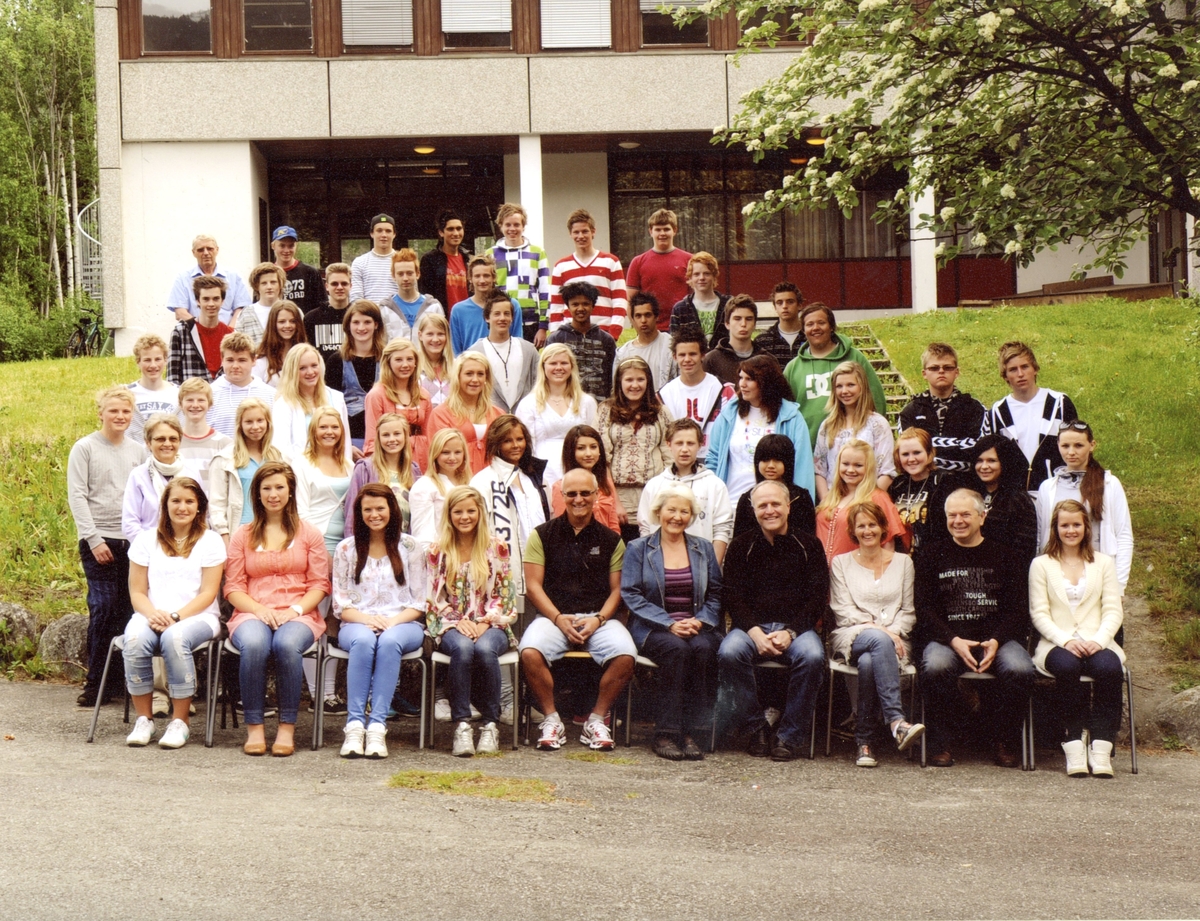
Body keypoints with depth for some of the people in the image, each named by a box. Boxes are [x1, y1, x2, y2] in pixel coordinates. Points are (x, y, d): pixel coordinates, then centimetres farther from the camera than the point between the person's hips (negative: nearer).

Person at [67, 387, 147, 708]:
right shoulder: (85, 448, 2)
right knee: (103, 608, -10)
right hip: (98, 540, -3)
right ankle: (95, 683, -2)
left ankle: (122, 679, 9)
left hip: (133, 540, 4)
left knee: (127, 610, 2)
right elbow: (76, 496, -3)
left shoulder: (139, 451, 12)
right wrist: (94, 539, -10)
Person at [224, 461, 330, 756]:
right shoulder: (243, 535, 15)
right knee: (253, 644, -35)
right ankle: (254, 727, -25)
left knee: (287, 644, -36)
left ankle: (287, 727, -25)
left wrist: (295, 610, -11)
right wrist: (259, 609, -11)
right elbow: (232, 586, 8)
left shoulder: (309, 534, 14)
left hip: (299, 615, -1)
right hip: (252, 613, 1)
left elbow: (319, 584, 7)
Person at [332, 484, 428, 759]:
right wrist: (366, 619, -13)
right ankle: (354, 724, -39)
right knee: (363, 641, -36)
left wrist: (393, 621, -14)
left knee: (389, 641, -37)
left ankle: (377, 726, -41)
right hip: (358, 623, 1)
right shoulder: (346, 549, 12)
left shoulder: (409, 547, 9)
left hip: (403, 624, 0)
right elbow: (340, 604, 7)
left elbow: (420, 602, 5)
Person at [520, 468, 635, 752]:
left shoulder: (611, 540, 13)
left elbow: (617, 589, 8)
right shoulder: (542, 535, 9)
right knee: (530, 652, -32)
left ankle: (597, 720, -9)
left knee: (625, 655, -30)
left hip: (599, 618, 1)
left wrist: (598, 619, -10)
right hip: (553, 616, -1)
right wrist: (559, 619, -11)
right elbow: (533, 586, 3)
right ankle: (552, 719, -11)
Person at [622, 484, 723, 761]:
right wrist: (669, 624, -15)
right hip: (653, 628, -2)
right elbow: (631, 595, -3)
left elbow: (716, 595, 10)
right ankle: (665, 734, -28)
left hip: (698, 627, 2)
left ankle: (693, 732, -28)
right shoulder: (638, 549, 7)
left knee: (703, 649, -32)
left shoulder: (704, 549, 16)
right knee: (677, 649, -34)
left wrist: (699, 621, -11)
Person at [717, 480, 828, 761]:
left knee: (812, 656, -33)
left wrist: (789, 632, -14)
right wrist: (755, 632, -16)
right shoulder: (741, 546, 10)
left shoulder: (808, 546, 9)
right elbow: (731, 595, 2)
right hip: (752, 625, 1)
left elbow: (818, 598, 2)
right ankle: (756, 728, -14)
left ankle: (791, 735, -18)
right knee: (729, 652, -32)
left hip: (796, 627, 0)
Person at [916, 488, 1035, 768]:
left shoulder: (1003, 556, 14)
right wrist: (954, 641, -14)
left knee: (1020, 670, -30)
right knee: (935, 667, -34)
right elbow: (924, 609, 3)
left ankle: (1005, 742, -9)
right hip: (947, 637, -1)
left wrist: (996, 641, -12)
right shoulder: (933, 556, 12)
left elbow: (1018, 609, 6)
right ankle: (939, 744, -17)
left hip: (997, 637, 1)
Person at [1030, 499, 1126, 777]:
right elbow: (1039, 613, 3)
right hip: (1057, 644, -1)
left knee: (1109, 668, -34)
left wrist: (1099, 640, -12)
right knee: (1067, 666, -37)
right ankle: (1074, 743, -30)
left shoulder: (1104, 563, 18)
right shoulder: (1041, 565, 13)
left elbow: (1113, 610, 8)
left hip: (1097, 643, 1)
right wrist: (1066, 640, -14)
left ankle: (1101, 746, -29)